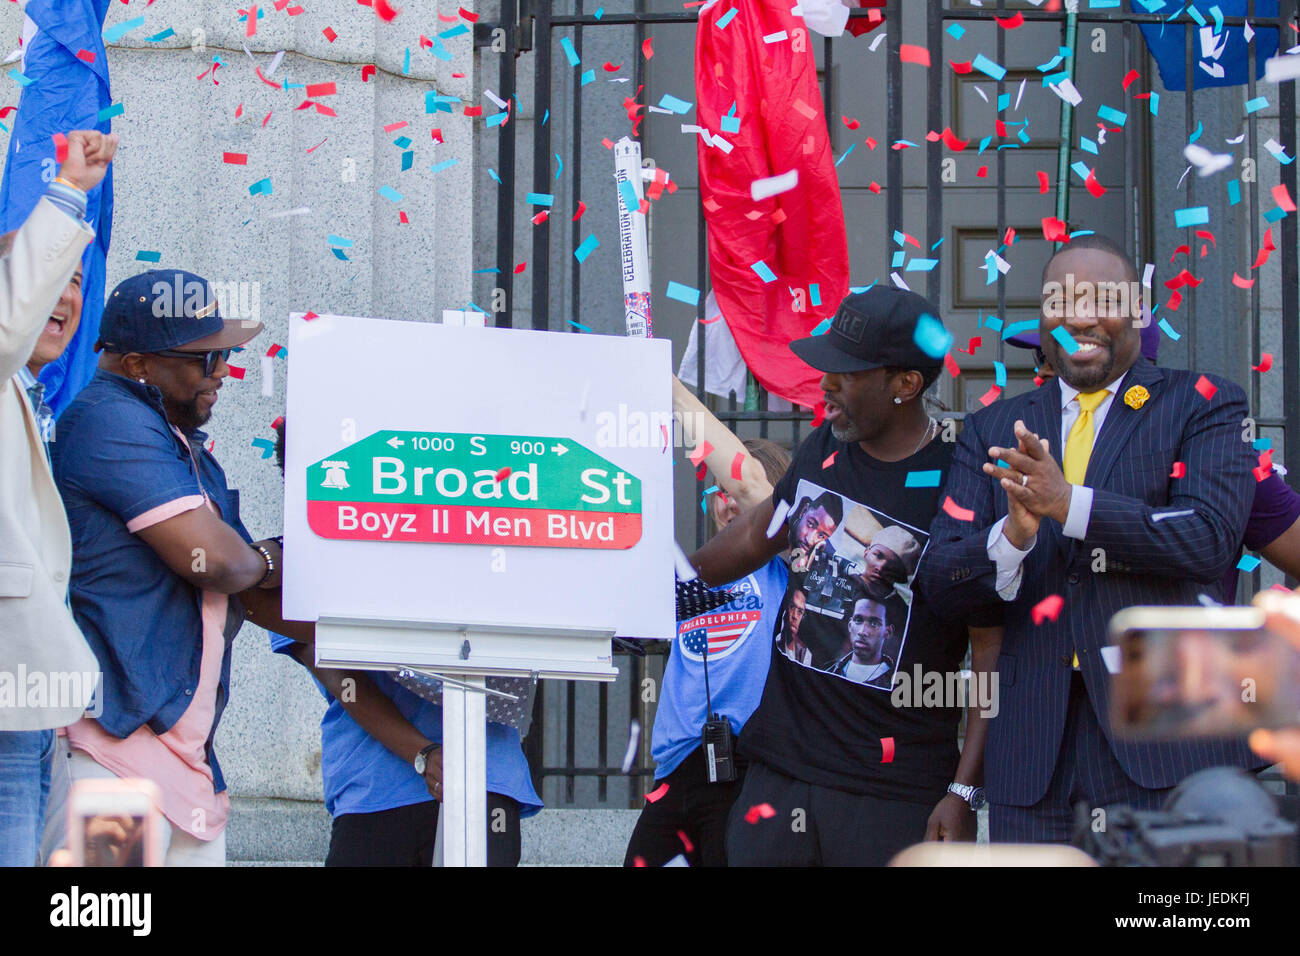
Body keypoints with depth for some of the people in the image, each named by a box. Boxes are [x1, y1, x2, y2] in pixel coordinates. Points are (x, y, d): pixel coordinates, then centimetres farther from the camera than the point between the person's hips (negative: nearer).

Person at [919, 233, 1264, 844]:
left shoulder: (1202, 406, 5)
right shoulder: (992, 431, 14)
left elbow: (1209, 540, -11)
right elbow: (941, 586, 5)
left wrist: (1069, 504, -20)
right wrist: (1013, 535, -16)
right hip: (1033, 750, 3)